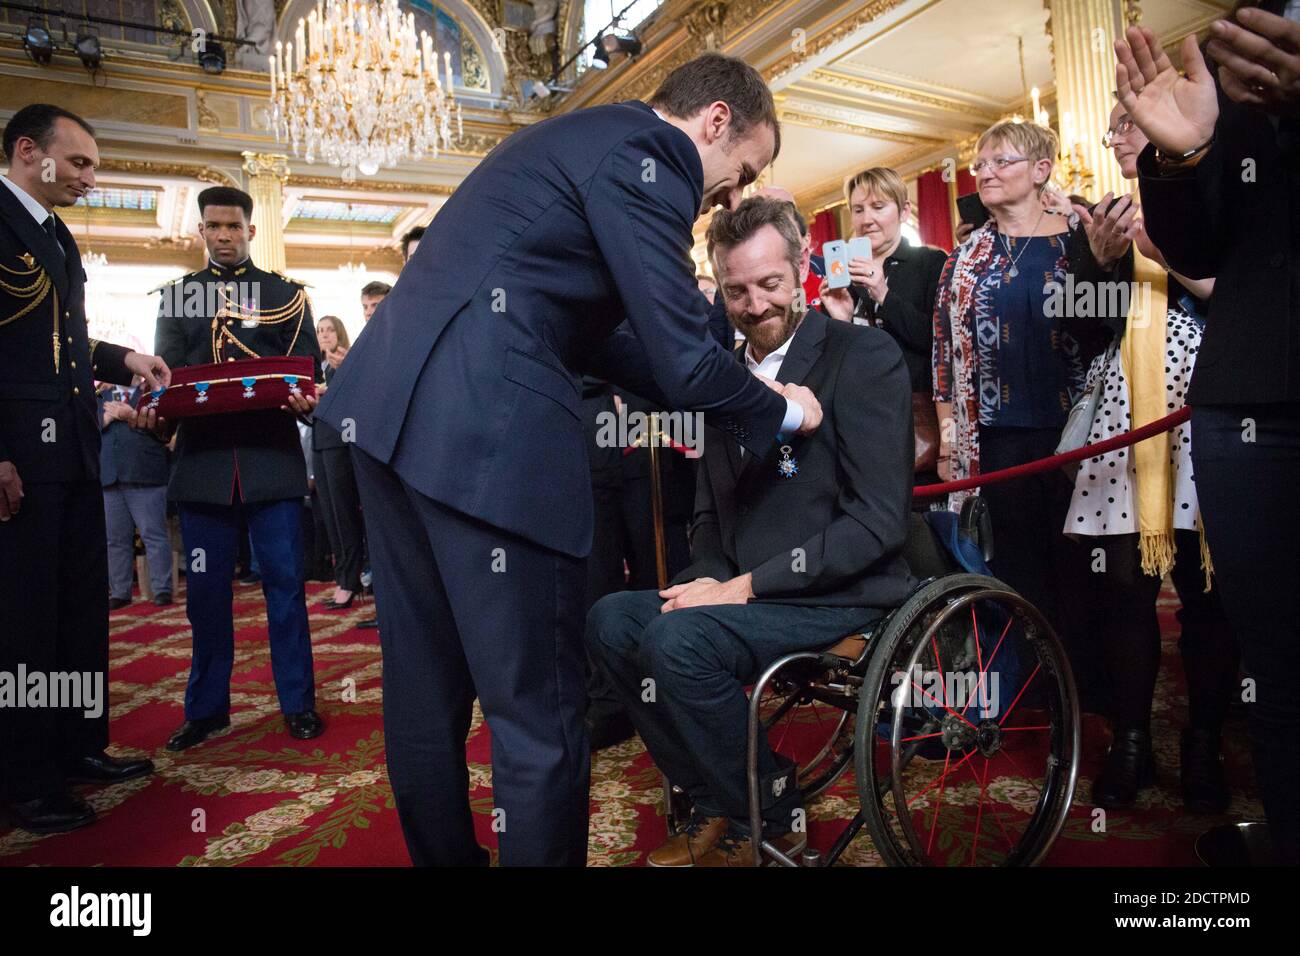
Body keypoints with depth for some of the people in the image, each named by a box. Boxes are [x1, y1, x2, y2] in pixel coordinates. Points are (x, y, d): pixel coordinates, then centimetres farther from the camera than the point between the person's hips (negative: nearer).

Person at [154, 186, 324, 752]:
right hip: (202, 458, 2)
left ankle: (298, 703, 11)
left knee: (285, 582, 1)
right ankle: (207, 709, 21)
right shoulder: (177, 296, 16)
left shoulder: (286, 295, 12)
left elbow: (307, 369, 4)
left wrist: (303, 399, -19)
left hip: (272, 457, -2)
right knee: (206, 587, 7)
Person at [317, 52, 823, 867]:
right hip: (483, 431, -11)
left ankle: (441, 850, 37)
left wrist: (726, 392, 24)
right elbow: (684, 362, -10)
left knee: (427, 686, 20)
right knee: (539, 713, 2)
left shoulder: (578, 138, 25)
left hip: (393, 404, 11)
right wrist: (782, 412, 9)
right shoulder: (644, 153, -5)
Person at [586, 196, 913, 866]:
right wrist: (707, 577, -5)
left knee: (678, 638, -26)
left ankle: (769, 817, 0)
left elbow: (880, 519, -17)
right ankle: (716, 808, 4)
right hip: (742, 589, 7)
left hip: (842, 598, -7)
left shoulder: (865, 356, -9)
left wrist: (748, 585, -19)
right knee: (611, 620, -10)